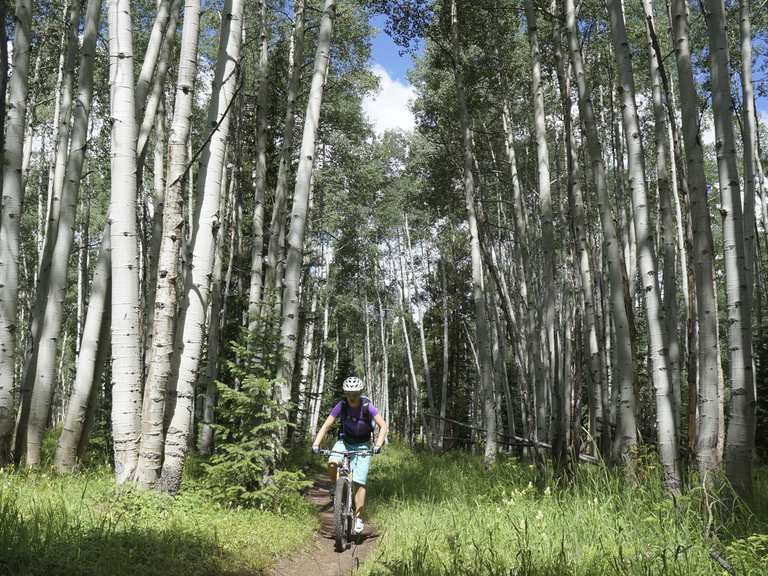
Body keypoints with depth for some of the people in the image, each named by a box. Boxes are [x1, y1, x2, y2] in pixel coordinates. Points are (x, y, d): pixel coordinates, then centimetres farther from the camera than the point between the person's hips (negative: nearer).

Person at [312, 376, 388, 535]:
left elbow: (383, 426, -17)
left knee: (359, 483, -11)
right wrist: (316, 444, -26)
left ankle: (358, 518, 0)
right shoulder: (341, 406, -15)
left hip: (362, 446, -1)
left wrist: (378, 445, -32)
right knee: (332, 464, -30)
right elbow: (326, 426, -12)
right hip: (344, 442, 1)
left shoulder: (367, 406, -19)